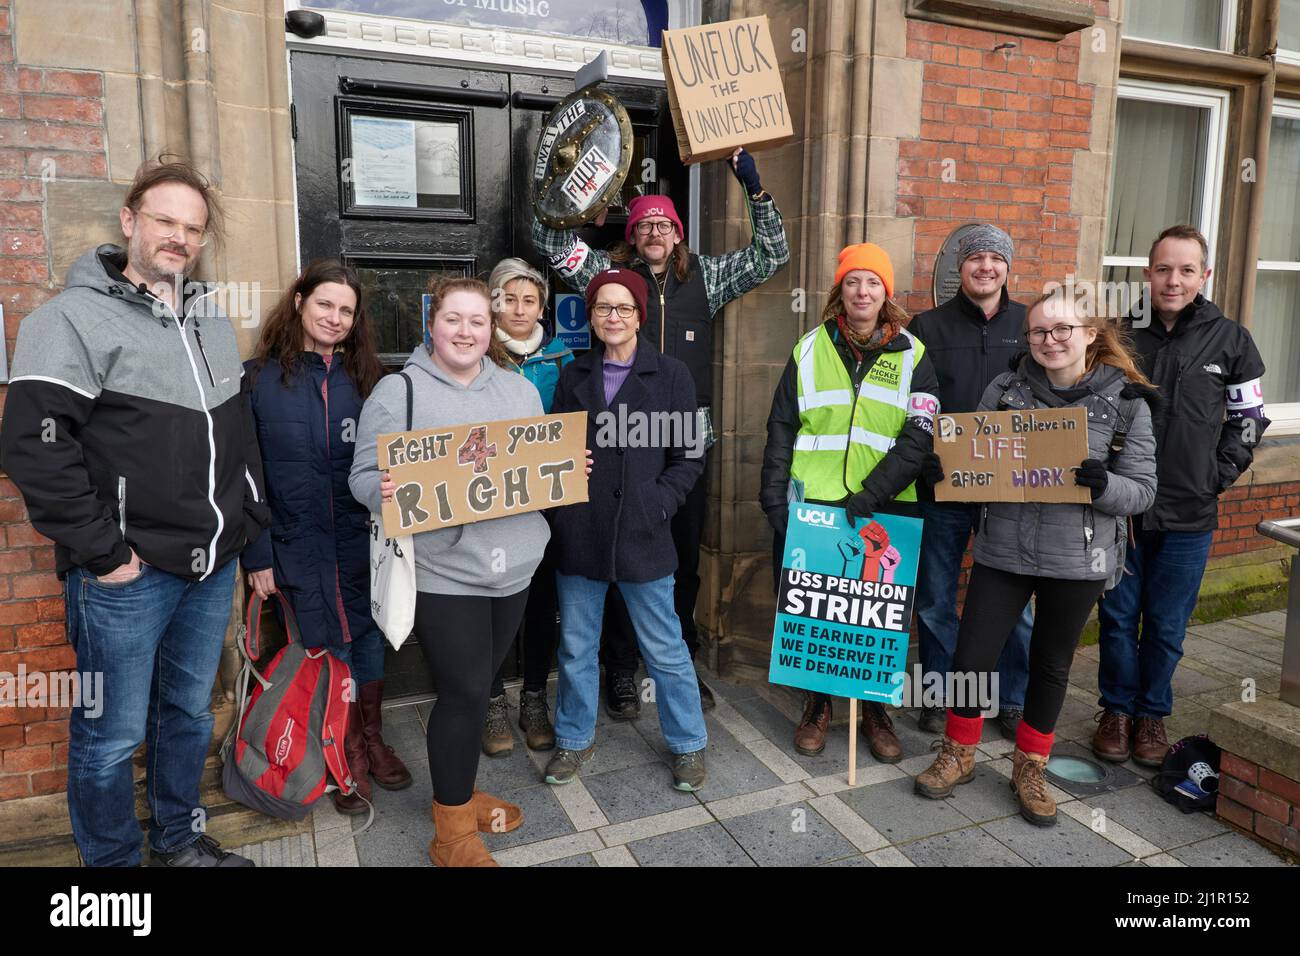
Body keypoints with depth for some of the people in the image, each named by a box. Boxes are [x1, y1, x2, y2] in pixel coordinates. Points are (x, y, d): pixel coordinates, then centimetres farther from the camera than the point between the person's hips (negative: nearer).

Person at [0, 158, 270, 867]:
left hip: (212, 567, 7)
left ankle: (179, 841, 39)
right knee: (112, 737, 7)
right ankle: (112, 860, 29)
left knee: (190, 714, 20)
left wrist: (249, 519, 13)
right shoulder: (77, 318, -10)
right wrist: (101, 551, -17)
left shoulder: (213, 322, 12)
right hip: (126, 575, -6)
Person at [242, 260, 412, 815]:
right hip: (297, 543, -2)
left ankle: (372, 741, 33)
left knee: (367, 636, 13)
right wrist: (257, 553, -8)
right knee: (329, 646, 8)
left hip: (360, 538, 3)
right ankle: (350, 757, 26)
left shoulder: (362, 378, 4)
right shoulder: (259, 377, -4)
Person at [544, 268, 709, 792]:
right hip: (578, 533, 4)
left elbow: (689, 456, -1)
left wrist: (658, 503, -13)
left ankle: (688, 743, 27)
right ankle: (575, 739, 35)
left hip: (642, 533, -3)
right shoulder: (574, 375, 10)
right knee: (576, 645, 15)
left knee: (664, 648, 6)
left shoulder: (670, 375, -1)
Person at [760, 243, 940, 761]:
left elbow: (919, 436, -6)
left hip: (886, 509, 0)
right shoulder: (810, 349, 6)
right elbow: (781, 428, 6)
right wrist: (774, 499, -4)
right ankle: (817, 705, 27)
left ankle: (876, 710, 28)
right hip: (812, 504, 1)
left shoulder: (911, 354, 4)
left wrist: (869, 495, -17)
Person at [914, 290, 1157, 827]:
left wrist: (1103, 484, -24)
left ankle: (1031, 769, 36)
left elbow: (1142, 491, -3)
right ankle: (958, 756, 29)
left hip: (1077, 560, 0)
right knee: (971, 656, 3)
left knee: (1051, 664, 14)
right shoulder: (1004, 390, 1)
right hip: (1002, 551, 1)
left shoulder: (1127, 402, -3)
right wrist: (943, 471, -14)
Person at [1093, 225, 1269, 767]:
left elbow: (1248, 419, 9)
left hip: (1188, 515, 0)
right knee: (1118, 615, 8)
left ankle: (1152, 714, 27)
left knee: (1167, 624, 8)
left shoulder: (1230, 341, 1)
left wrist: (1219, 474, -1)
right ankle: (1117, 710, 25)